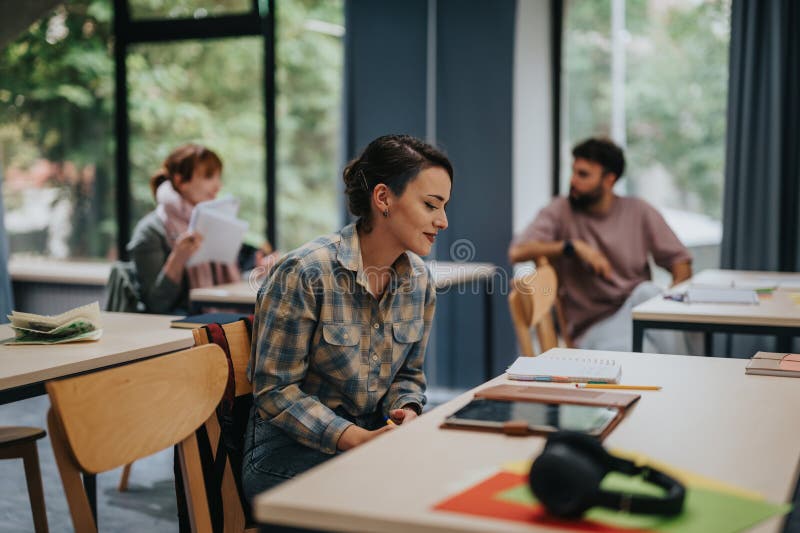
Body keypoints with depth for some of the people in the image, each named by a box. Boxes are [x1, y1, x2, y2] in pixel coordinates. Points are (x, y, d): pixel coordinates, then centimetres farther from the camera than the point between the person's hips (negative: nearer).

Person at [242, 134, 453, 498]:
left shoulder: (419, 281, 3)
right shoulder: (305, 273, -18)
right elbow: (275, 389, -15)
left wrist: (406, 412, -9)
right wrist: (357, 439, -25)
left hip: (374, 436, 6)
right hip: (291, 450, -6)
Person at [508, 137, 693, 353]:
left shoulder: (639, 211, 5)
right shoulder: (560, 210, 0)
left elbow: (680, 261, 6)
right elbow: (517, 252, -13)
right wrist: (573, 246, -21)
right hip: (592, 328, -2)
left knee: (647, 291, -33)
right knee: (628, 350, -36)